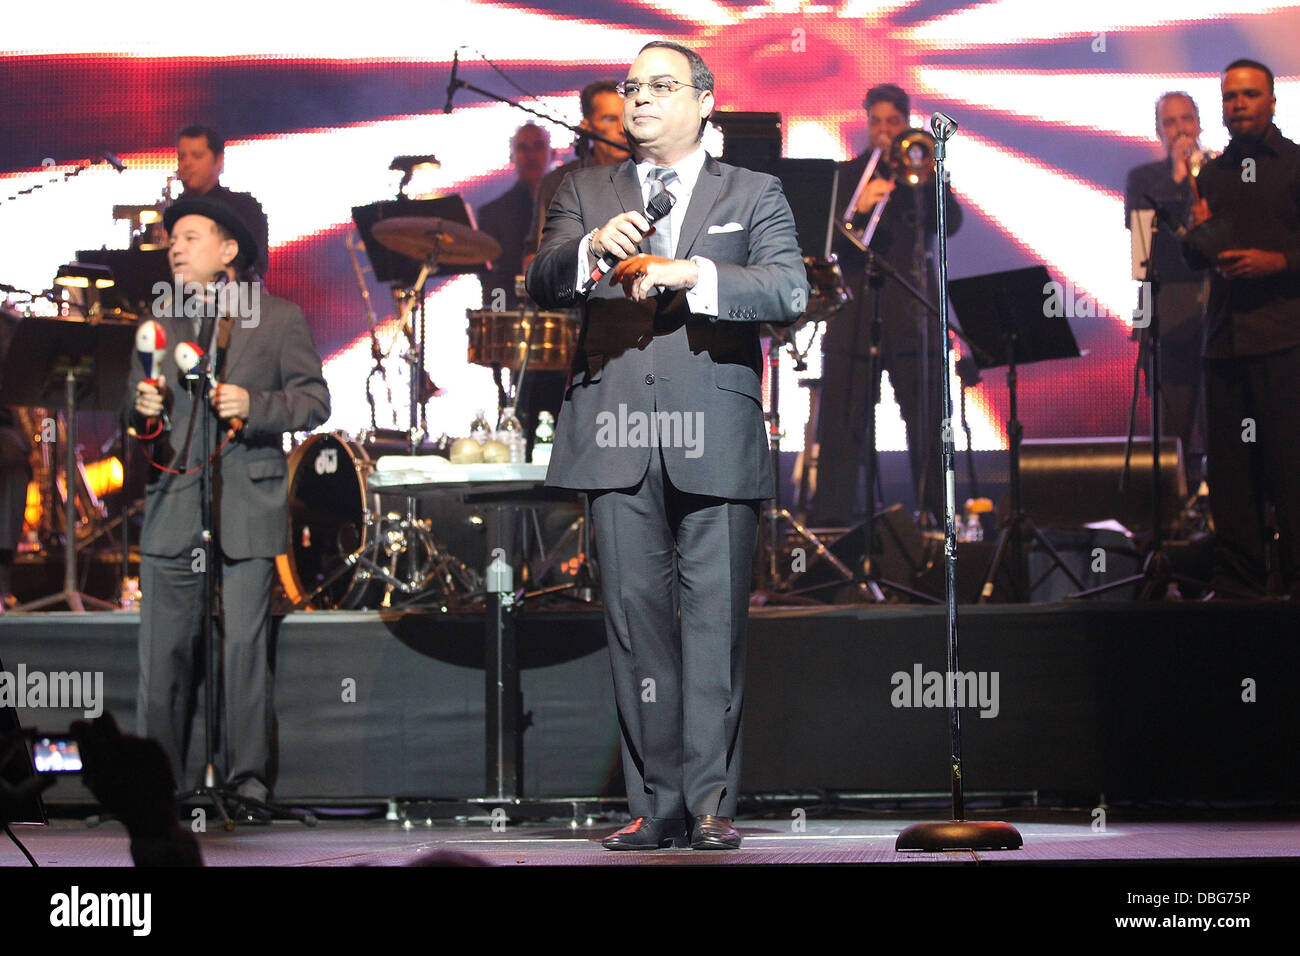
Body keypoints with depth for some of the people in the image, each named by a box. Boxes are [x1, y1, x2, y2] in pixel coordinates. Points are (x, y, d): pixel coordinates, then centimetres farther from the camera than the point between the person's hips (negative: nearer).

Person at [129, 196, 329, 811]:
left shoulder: (278, 318, 8)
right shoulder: (158, 323, 18)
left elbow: (313, 400, 3)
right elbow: (136, 403, 20)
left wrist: (254, 405, -13)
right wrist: (141, 409, -3)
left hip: (246, 508, -3)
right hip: (172, 511, 3)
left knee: (243, 645, -5)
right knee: (162, 651, -1)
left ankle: (248, 778, 1)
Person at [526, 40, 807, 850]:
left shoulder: (754, 194, 12)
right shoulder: (587, 192, 18)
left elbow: (789, 289, -5)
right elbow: (543, 284, 5)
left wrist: (694, 275, -20)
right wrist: (591, 249, -17)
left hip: (716, 440, -2)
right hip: (619, 440, 2)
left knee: (715, 624, -4)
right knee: (638, 620, 1)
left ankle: (711, 803, 0)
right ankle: (658, 804, 6)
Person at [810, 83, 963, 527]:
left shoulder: (924, 172, 14)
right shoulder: (844, 175, 13)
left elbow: (950, 223, -2)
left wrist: (919, 175, -11)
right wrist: (859, 210, -16)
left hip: (913, 315, 0)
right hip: (855, 315, 0)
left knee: (929, 423, -4)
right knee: (842, 423, -4)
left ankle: (935, 515, 1)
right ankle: (831, 518, -2)